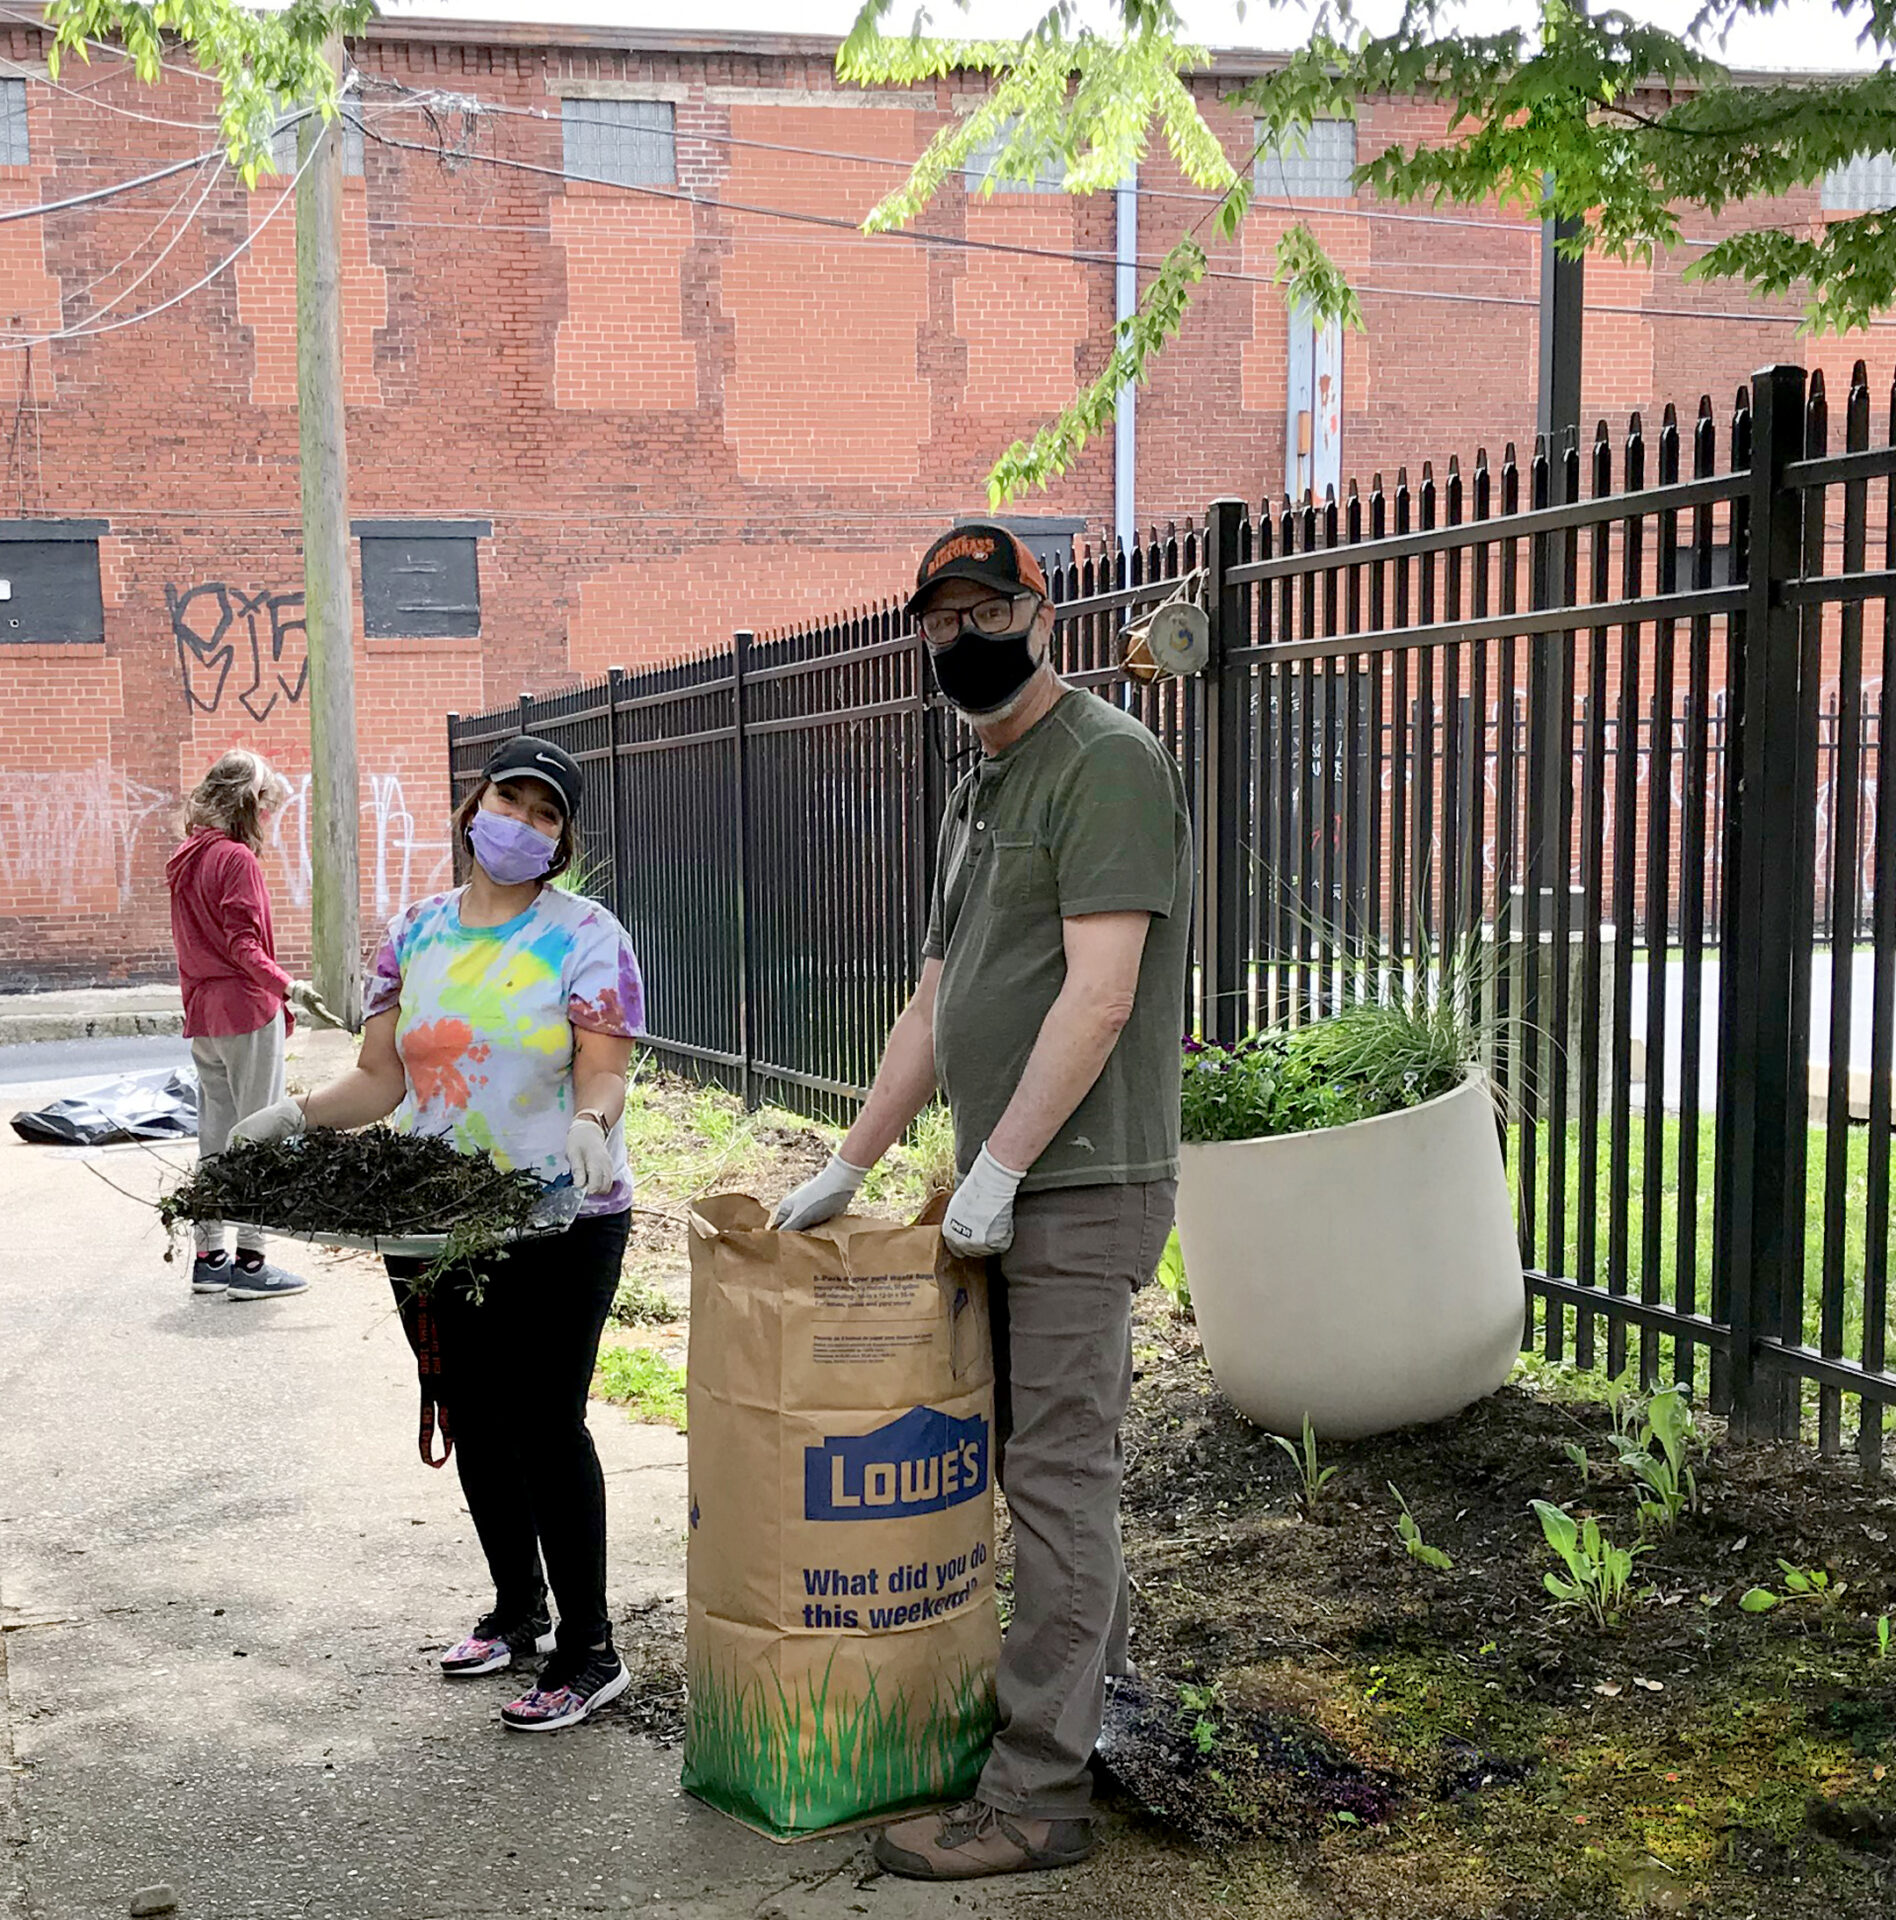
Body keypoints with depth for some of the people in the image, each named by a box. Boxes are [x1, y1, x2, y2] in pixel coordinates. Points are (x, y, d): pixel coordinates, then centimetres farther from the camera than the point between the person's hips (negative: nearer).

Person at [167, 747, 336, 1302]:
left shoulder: (185, 859, 13)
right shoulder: (238, 859, -13)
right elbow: (244, 947, -19)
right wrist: (290, 989, -25)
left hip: (202, 1015, 9)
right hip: (247, 1010, -9)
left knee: (214, 1137, 13)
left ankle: (209, 1257, 17)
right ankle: (249, 1261, -3)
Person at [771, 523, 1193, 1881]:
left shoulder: (1109, 763, -10)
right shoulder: (979, 797, 19)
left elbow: (1100, 995, -19)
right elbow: (937, 1008, 21)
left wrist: (998, 1165, -18)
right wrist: (847, 1169, 18)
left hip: (1080, 1188, -9)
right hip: (1005, 1196, 9)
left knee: (1057, 1476, -5)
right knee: (1061, 1465, 15)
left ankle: (1039, 1793, 1)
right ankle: (1103, 1705, 28)